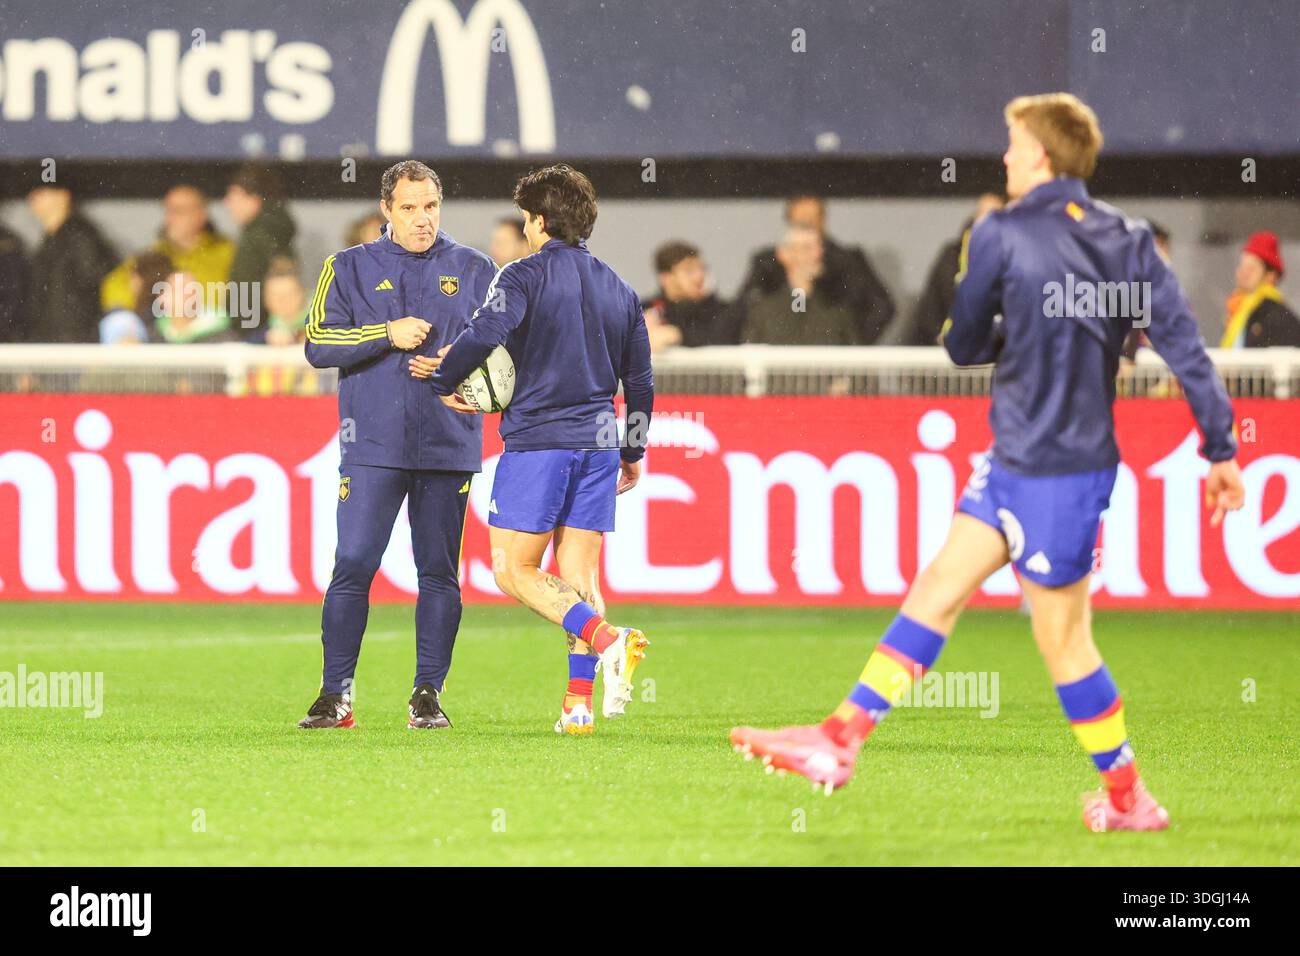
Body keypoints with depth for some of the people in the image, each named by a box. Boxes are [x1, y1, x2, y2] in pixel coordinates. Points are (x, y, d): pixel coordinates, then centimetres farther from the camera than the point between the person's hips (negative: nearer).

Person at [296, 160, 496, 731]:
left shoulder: (473, 271, 12)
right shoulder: (350, 269, 10)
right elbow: (318, 342, 0)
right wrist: (387, 335, -12)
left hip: (448, 445, 1)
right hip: (373, 444, -1)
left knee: (439, 572, 2)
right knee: (353, 567, -8)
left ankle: (428, 695, 8)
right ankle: (335, 694, -3)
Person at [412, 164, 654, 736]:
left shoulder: (526, 276, -6)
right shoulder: (618, 290, 13)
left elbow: (484, 334, -22)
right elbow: (640, 381, 17)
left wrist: (441, 380, -5)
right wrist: (634, 451, 29)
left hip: (538, 439, -6)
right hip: (599, 443, 6)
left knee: (513, 568, 0)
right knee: (579, 576, 8)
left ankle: (607, 639, -21)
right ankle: (579, 704, -1)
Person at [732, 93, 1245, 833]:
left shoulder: (1004, 235, -12)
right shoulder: (1126, 239, 4)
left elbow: (963, 345, -2)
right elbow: (1185, 344, 0)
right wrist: (1222, 451, 4)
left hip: (1054, 471, -7)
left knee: (1062, 634, 5)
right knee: (937, 590, 9)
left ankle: (1130, 800, 14)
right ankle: (840, 742, 9)